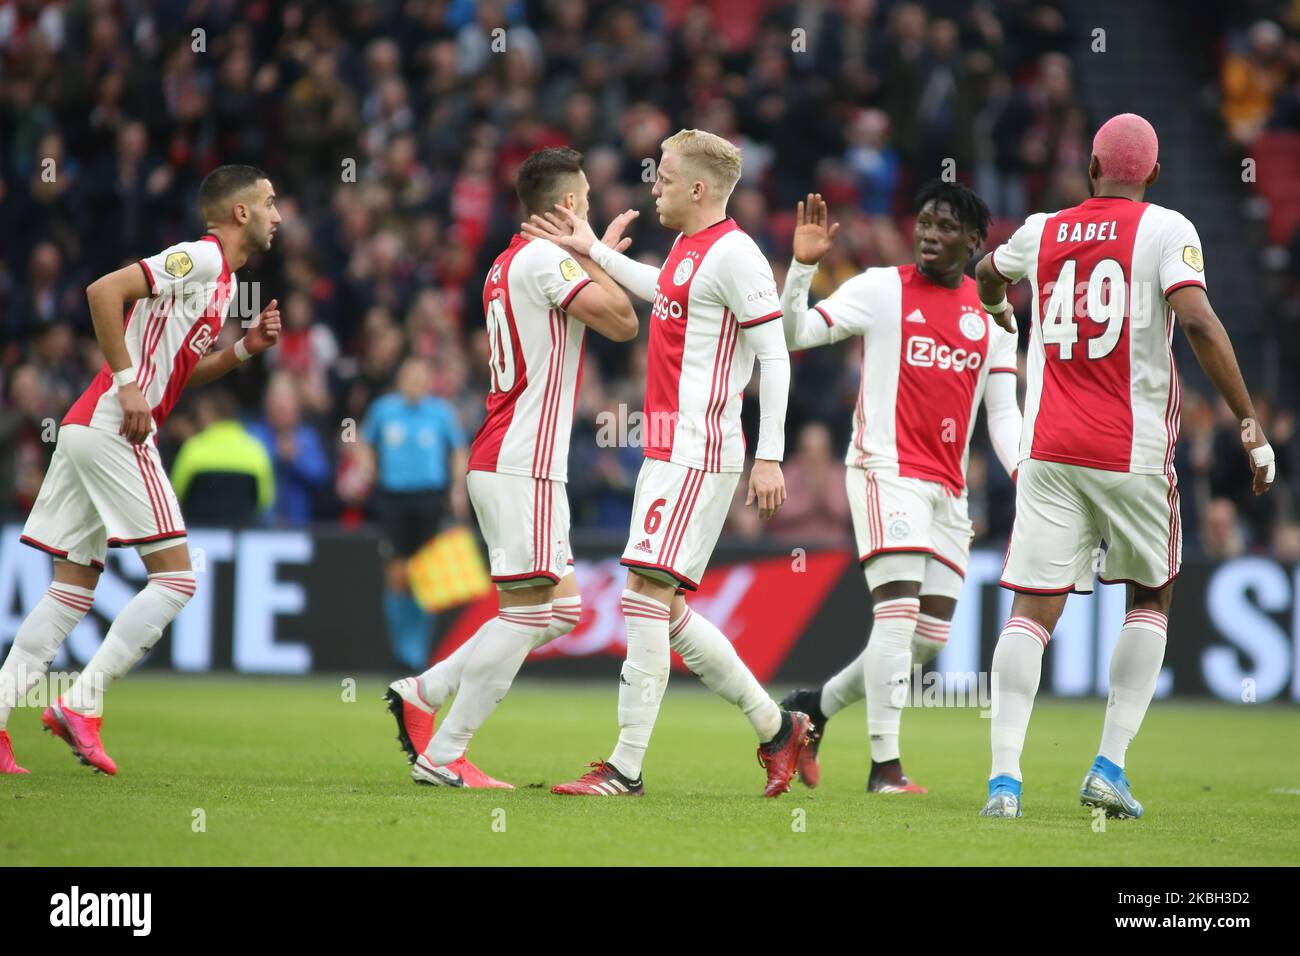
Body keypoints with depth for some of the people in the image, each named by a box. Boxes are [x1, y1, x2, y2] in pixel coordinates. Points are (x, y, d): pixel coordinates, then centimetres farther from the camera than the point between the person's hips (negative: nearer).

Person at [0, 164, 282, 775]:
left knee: (74, 587, 8)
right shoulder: (201, 258, -8)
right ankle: (82, 703, -11)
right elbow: (104, 290, -19)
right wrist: (126, 383, -19)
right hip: (113, 431, -10)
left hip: (84, 429, 10)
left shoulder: (222, 281, 21)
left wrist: (244, 349, 14)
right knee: (175, 579, -7)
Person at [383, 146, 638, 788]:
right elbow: (621, 323, -16)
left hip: (504, 464, 10)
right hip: (523, 465, -10)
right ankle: (442, 756, -8)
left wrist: (597, 258, 25)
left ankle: (422, 693, 12)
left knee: (560, 609, 12)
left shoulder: (509, 264, 17)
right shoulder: (548, 257, -12)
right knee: (526, 612, -9)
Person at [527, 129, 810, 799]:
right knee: (663, 607, 10)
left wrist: (770, 454, -16)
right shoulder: (687, 248, 16)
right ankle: (776, 727, 20)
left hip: (698, 453, -10)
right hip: (667, 448, 10)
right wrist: (592, 250, 41)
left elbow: (774, 353, -14)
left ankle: (627, 766, -13)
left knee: (647, 589, -13)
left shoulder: (732, 253, -12)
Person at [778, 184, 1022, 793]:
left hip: (948, 490, 6)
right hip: (887, 471, -6)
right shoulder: (881, 289, 1)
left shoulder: (992, 315, 13)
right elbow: (794, 334, -4)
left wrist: (1023, 472, -2)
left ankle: (817, 705, 24)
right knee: (899, 612, -17)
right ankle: (885, 766, -14)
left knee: (931, 636, 5)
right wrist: (803, 267, -18)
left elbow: (1002, 413, 14)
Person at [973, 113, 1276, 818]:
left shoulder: (1042, 233, 10)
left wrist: (999, 310, 58)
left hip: (1048, 452, 2)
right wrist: (1249, 423, -12)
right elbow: (1197, 321, -17)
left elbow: (987, 274, 33)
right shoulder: (1165, 231, -3)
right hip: (1132, 453, -2)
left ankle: (1004, 776, -14)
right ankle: (1109, 767, 7)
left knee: (1033, 608, 0)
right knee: (1150, 599, 17)